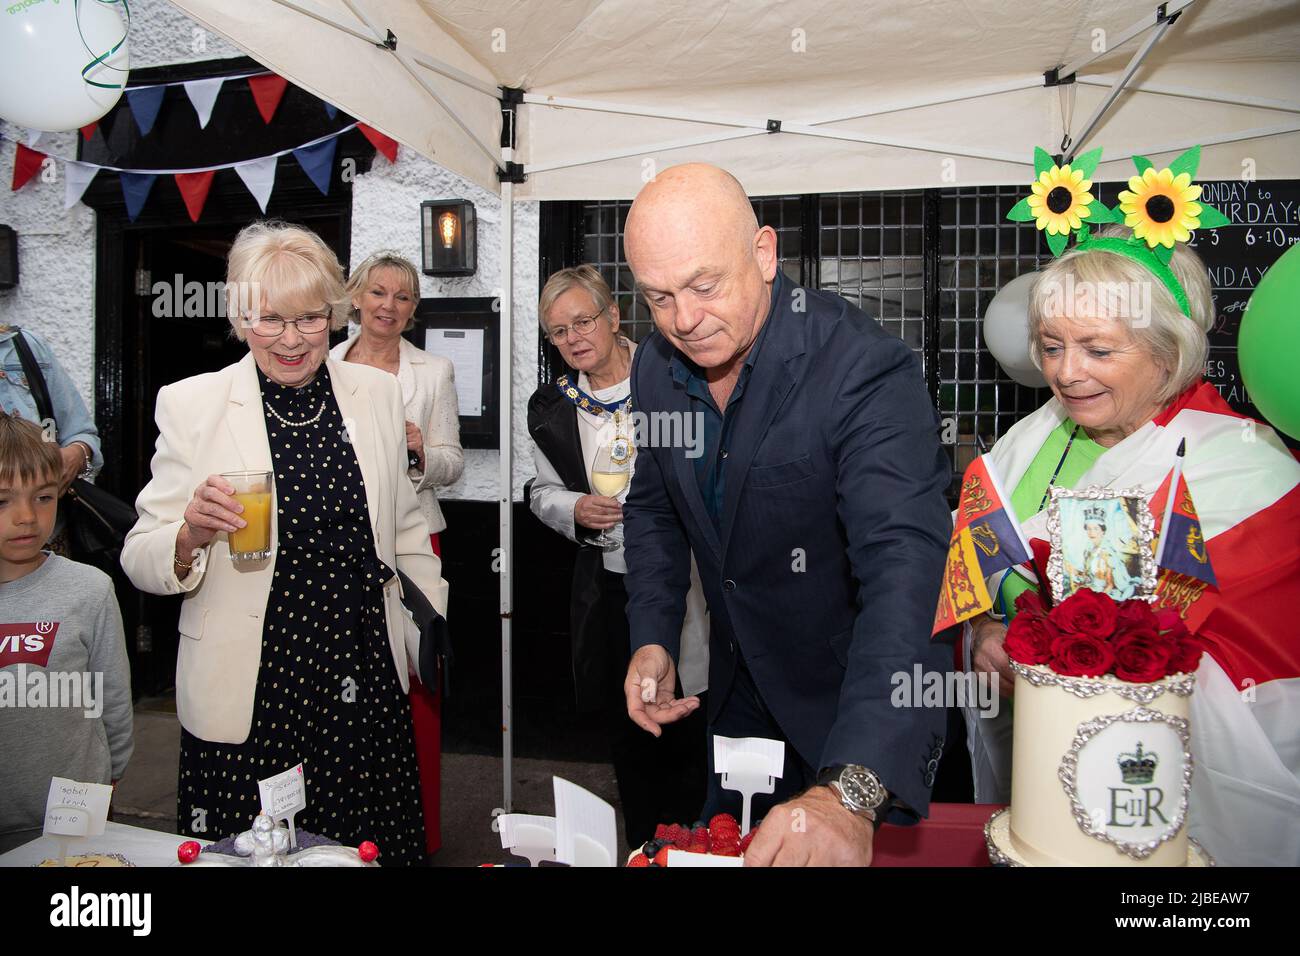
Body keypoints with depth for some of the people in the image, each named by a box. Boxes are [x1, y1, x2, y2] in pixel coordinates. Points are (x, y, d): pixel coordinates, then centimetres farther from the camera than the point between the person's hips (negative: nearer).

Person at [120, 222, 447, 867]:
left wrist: (450, 630, 18)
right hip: (250, 696, -2)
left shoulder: (378, 394, 3)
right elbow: (140, 561, -4)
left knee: (377, 849, 8)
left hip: (368, 685, 2)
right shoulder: (190, 404, -4)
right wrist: (190, 535, -25)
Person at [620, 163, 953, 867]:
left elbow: (903, 564, -40)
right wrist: (652, 638, -7)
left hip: (861, 709, -5)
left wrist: (849, 792, -50)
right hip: (739, 689, 6)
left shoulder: (867, 370, -29)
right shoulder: (654, 367, -8)